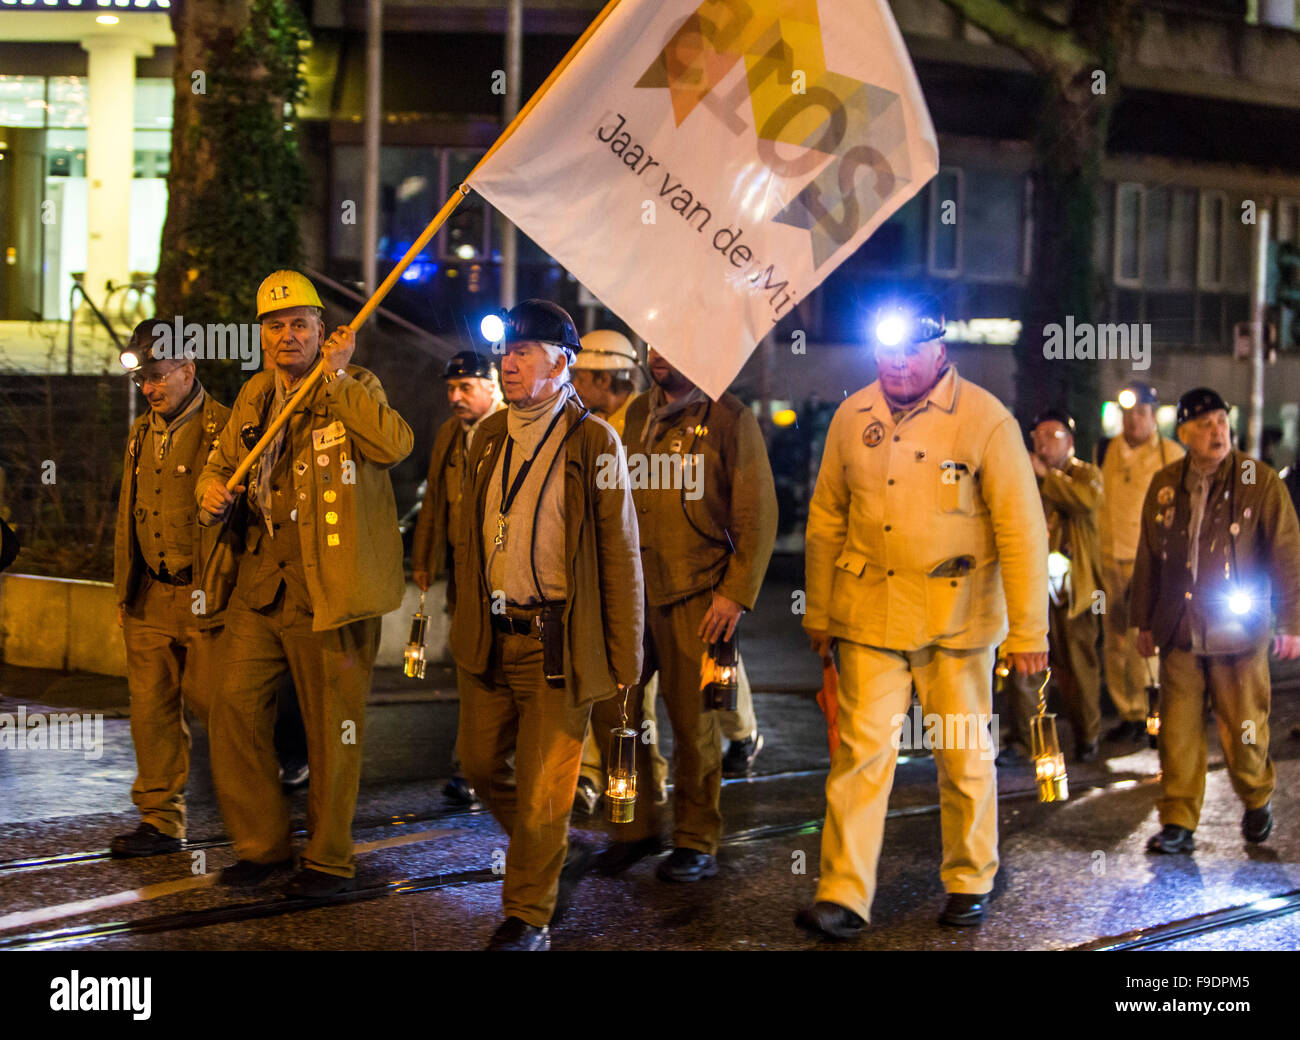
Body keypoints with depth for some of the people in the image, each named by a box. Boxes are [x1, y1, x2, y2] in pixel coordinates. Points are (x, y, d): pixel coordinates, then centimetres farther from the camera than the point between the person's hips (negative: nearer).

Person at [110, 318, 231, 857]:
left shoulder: (225, 428, -7)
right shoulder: (141, 433, 16)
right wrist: (123, 590, 19)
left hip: (206, 596, -6)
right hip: (149, 599, 6)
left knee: (211, 702, -4)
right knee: (151, 707, 6)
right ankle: (161, 819, 14)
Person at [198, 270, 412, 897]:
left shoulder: (355, 388, -4)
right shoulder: (254, 398, 12)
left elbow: (394, 445, -24)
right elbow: (223, 458, 26)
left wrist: (335, 377, -21)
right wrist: (212, 489, 3)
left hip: (330, 589, -5)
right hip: (261, 586, 6)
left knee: (332, 728, 3)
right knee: (236, 712, 4)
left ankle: (330, 858, 17)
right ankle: (261, 844, 20)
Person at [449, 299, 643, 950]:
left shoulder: (594, 442, -7)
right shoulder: (489, 437, 11)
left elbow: (620, 555, -7)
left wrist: (623, 656, -8)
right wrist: (464, 623, 15)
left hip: (556, 641, -6)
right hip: (489, 637, 6)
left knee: (541, 787, -1)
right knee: (480, 763, 13)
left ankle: (528, 918, 14)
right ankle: (556, 855, 37)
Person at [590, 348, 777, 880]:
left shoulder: (730, 418, -4)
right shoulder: (638, 413, 14)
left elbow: (758, 515, -7)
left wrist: (736, 594, -13)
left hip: (694, 595, -5)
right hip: (632, 591, 5)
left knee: (692, 720, 1)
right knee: (609, 707, 3)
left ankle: (697, 844, 14)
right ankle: (635, 828, 19)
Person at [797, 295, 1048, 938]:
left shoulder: (985, 421, -9)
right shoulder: (853, 416, 2)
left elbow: (1022, 530, -8)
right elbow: (826, 518, 12)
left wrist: (1028, 632, -10)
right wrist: (818, 613, 13)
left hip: (957, 619, -2)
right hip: (869, 615, 2)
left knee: (964, 756, 9)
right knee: (862, 751, -4)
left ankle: (969, 882, 26)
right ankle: (843, 896, -2)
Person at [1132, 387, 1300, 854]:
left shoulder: (1261, 483, -4)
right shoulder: (1164, 486, 6)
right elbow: (1149, 557, 15)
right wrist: (1144, 621, 16)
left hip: (1239, 636, -3)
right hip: (1179, 634, 3)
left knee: (1242, 730, 3)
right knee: (1178, 732, 1)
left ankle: (1257, 801, 30)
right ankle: (1178, 824, 10)